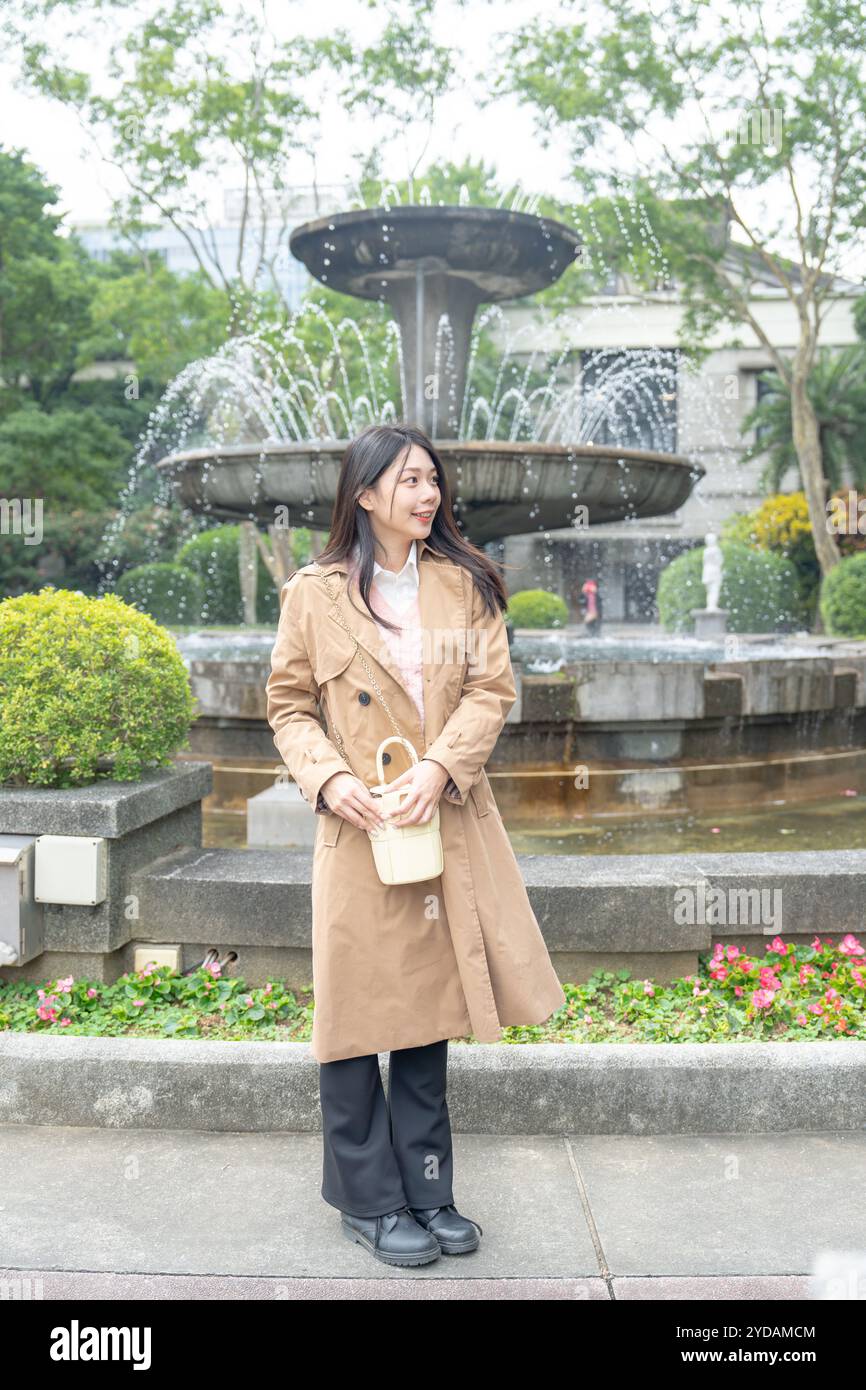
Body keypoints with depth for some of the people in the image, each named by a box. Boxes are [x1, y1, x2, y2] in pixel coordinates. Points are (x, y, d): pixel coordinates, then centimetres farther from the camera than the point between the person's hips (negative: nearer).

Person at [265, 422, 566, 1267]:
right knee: (356, 1011, 2)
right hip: (359, 828, -3)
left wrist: (443, 765, -15)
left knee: (428, 1006, 12)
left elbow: (492, 689, 1)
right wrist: (327, 777, -15)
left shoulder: (466, 585, 7)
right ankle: (367, 1200, 19)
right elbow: (289, 706, 3)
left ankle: (425, 1189, 26)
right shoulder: (316, 593, -1)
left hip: (446, 824, 3)